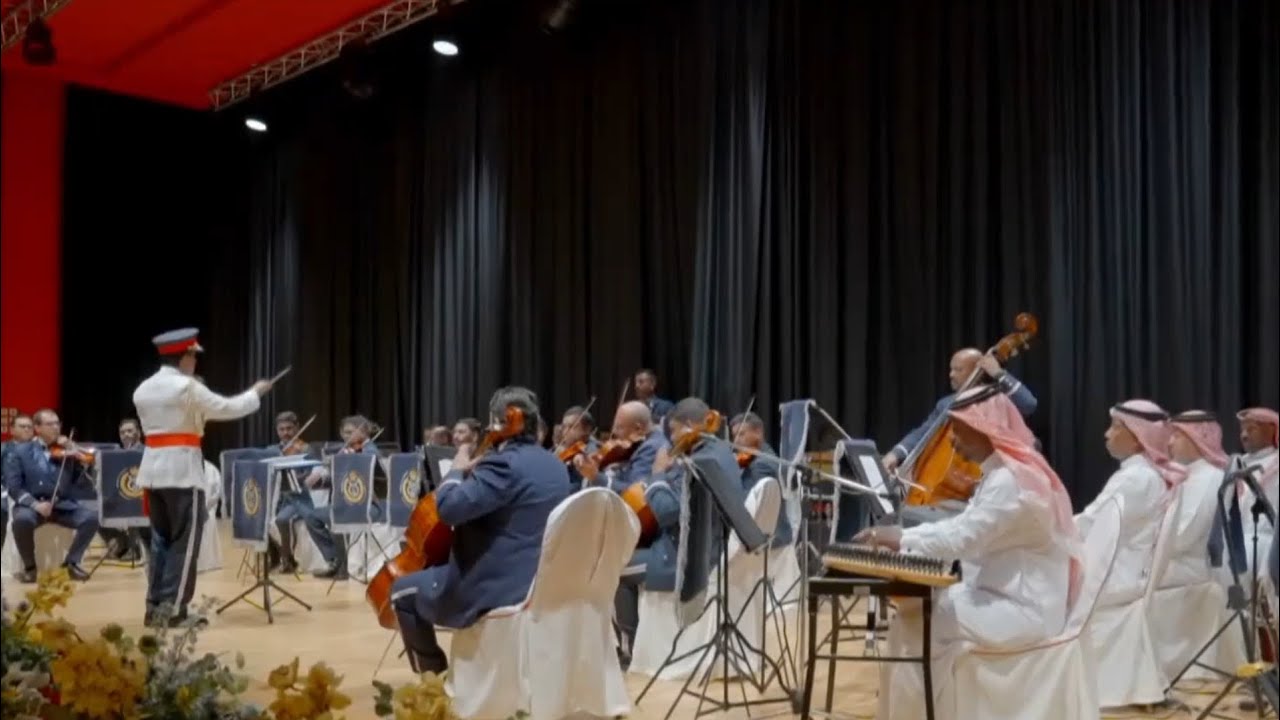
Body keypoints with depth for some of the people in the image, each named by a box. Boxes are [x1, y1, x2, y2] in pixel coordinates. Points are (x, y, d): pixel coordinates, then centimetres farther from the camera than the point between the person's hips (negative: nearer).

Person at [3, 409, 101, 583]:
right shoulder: (19, 452, 3)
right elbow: (13, 487, -6)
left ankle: (71, 562, -5)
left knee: (91, 518, -24)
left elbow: (81, 481, 5)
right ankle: (30, 566, -12)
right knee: (22, 519, -36)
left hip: (63, 504, 2)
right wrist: (34, 503, -21)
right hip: (31, 504, -2)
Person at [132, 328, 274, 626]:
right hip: (182, 468, -7)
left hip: (153, 468, 7)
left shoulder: (143, 389, 11)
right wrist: (255, 393, 9)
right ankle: (173, 608, -2)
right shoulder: (187, 387, -11)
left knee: (161, 539, 14)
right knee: (185, 541, -1)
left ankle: (154, 606, 16)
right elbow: (227, 408, -6)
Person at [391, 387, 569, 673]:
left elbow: (449, 508, -26)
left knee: (403, 592, 11)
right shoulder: (556, 465, 9)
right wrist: (475, 474, 21)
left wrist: (457, 471, -7)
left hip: (499, 590, -9)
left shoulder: (504, 463, -19)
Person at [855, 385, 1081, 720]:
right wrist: (901, 535, 1)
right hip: (1006, 596, 10)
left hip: (1024, 609, -10)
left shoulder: (1010, 480, -20)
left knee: (921, 627, -11)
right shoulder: (1003, 471, 13)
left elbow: (963, 539, -26)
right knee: (912, 613, 3)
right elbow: (963, 527, 13)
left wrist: (902, 539, -17)